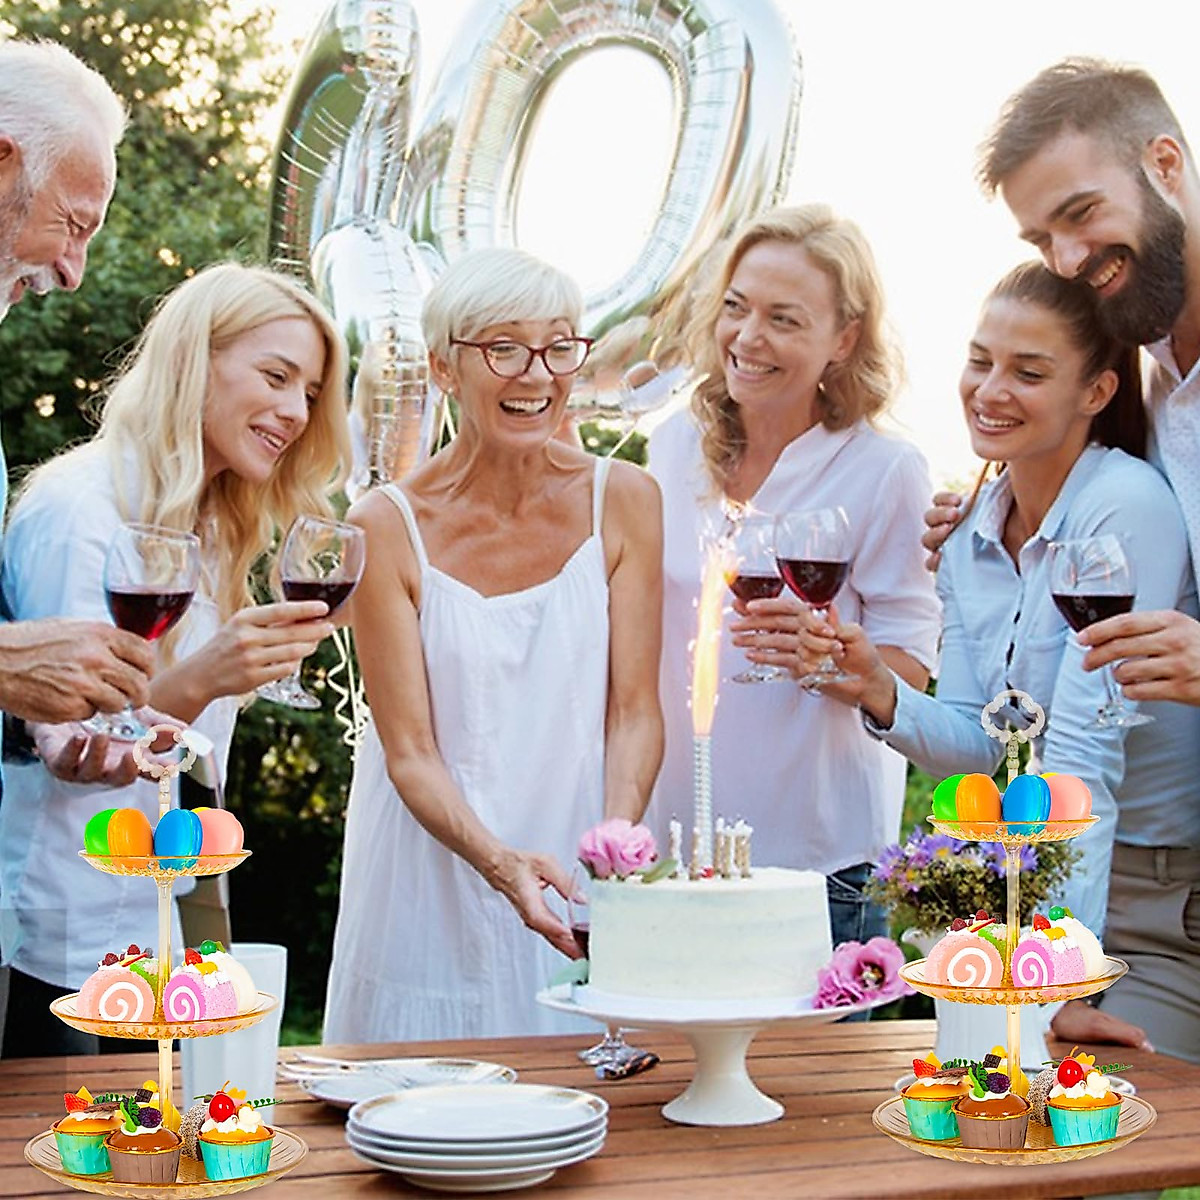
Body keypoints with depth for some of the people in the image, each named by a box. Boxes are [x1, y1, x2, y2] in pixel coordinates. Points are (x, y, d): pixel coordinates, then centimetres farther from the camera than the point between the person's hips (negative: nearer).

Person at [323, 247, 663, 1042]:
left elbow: (635, 712, -5)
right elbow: (409, 753, -10)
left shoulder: (622, 501, -4)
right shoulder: (389, 526, -9)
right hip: (433, 888, -1)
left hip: (576, 891, 1)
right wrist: (500, 861, -27)